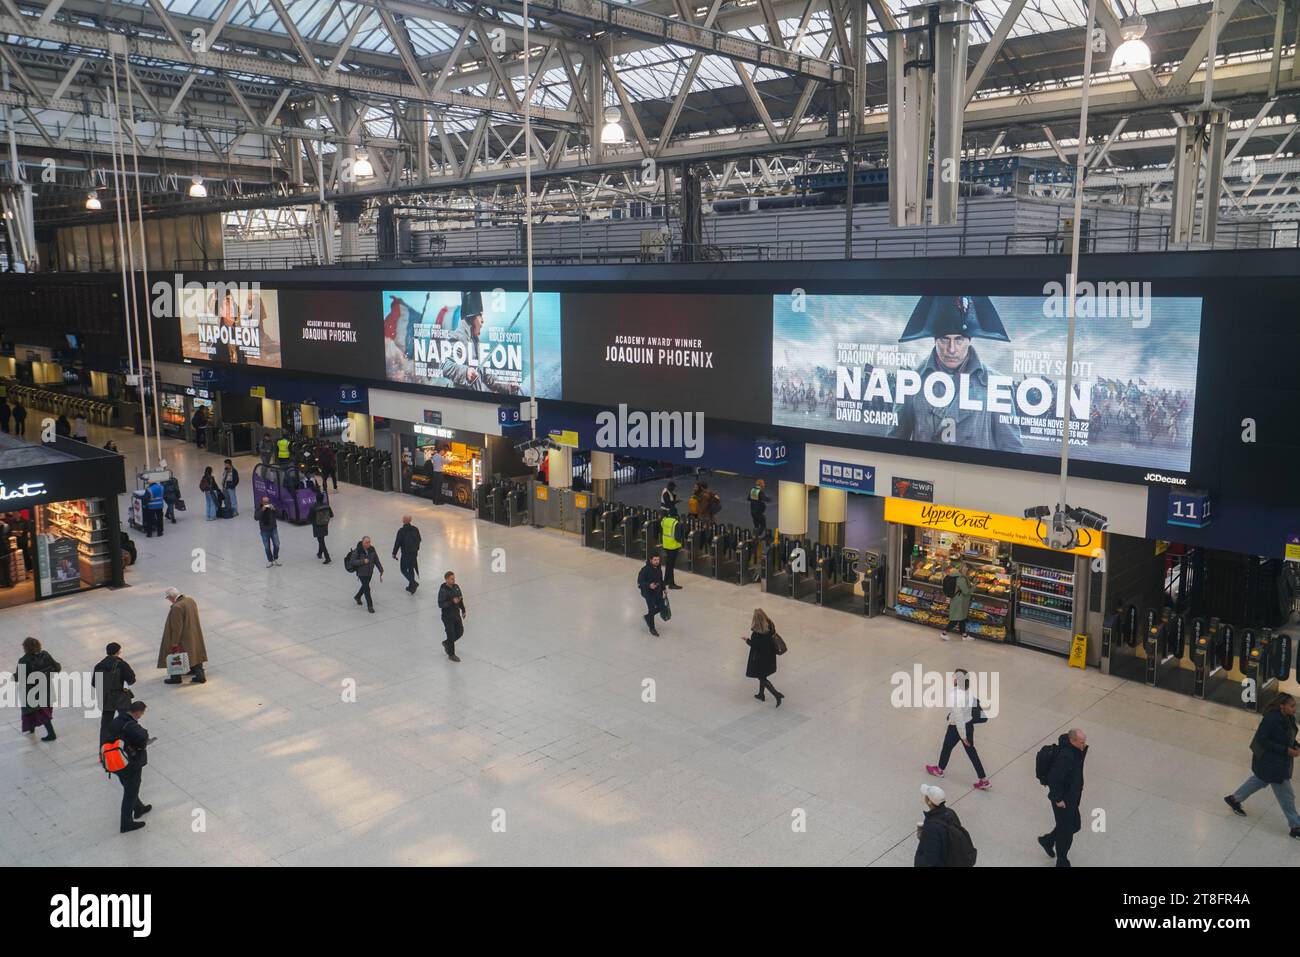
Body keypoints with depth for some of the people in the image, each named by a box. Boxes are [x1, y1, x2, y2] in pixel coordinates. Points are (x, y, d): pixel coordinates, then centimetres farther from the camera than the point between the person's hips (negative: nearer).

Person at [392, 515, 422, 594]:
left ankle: (413, 583, -11)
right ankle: (411, 587, 21)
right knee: (411, 569, 16)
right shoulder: (415, 529, 2)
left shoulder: (401, 531, -16)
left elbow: (397, 543, -15)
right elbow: (419, 540, 13)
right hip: (414, 553, 6)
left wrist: (394, 553, -5)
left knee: (404, 569, 6)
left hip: (406, 553, -6)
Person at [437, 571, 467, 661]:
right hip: (447, 617, -7)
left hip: (457, 615, 7)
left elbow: (461, 599, 13)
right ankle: (451, 654, 19)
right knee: (451, 635, 1)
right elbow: (441, 604, -24)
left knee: (460, 632, 15)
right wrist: (452, 602, -32)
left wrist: (463, 610, 12)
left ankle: (446, 643, 40)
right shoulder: (443, 590, -21)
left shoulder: (456, 587, 0)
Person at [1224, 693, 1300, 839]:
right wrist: (1286, 750, -27)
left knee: (1260, 780, 26)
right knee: (1286, 794, 3)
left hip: (1281, 761, 9)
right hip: (1270, 762, -9)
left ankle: (1234, 799, 45)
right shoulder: (1271, 719, -28)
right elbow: (1262, 740, -26)